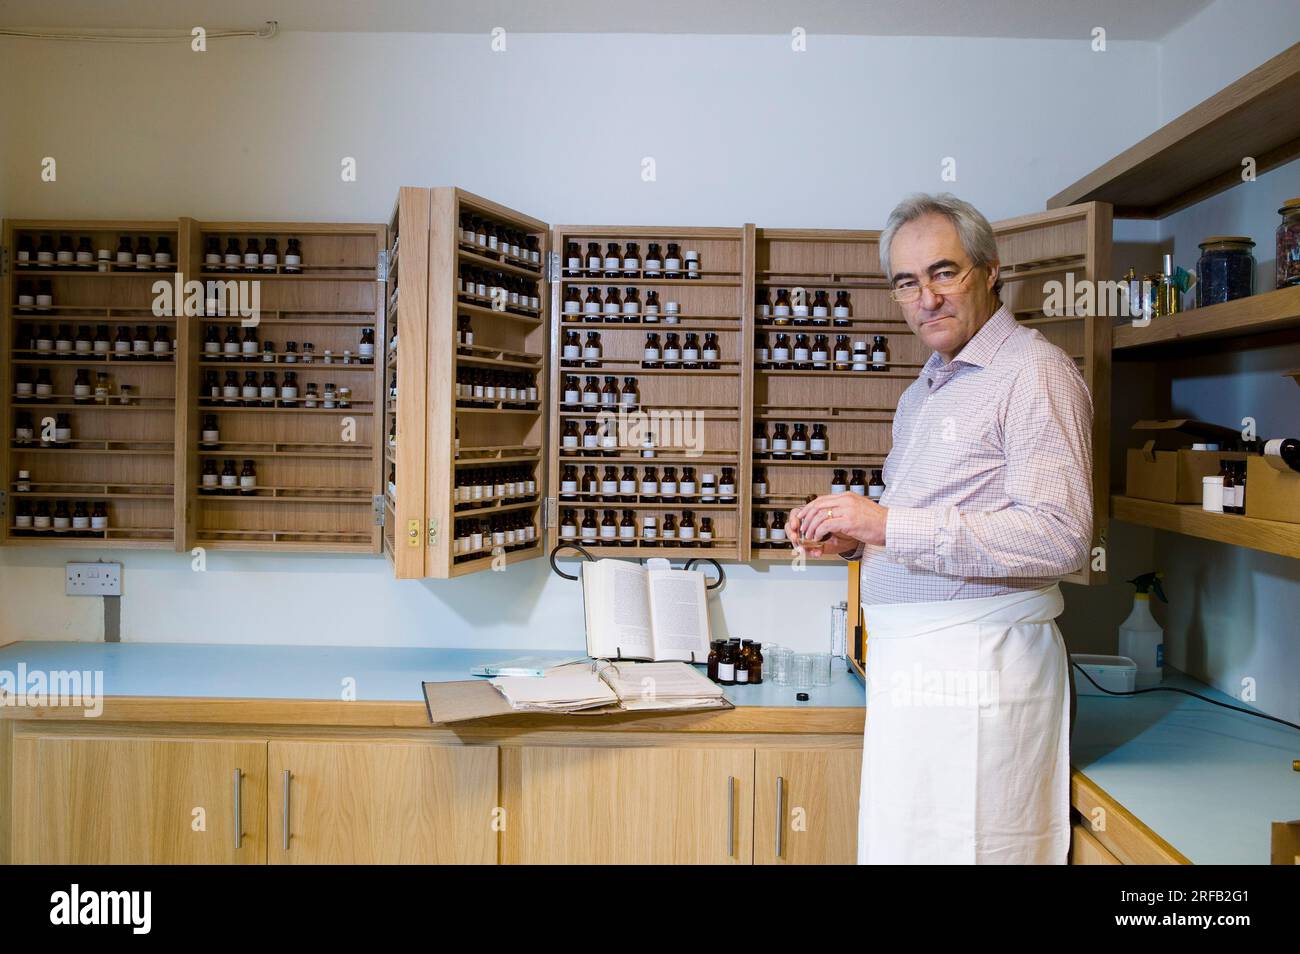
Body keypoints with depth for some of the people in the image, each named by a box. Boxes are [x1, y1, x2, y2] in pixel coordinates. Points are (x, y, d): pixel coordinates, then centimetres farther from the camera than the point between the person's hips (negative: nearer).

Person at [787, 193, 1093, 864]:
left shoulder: (1033, 371, -9)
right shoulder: (921, 394, 20)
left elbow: (1059, 537, -21)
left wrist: (890, 525, -23)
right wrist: (854, 538, 7)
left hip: (978, 660, -8)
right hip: (903, 658, 8)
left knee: (959, 847, -5)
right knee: (896, 843, 12)